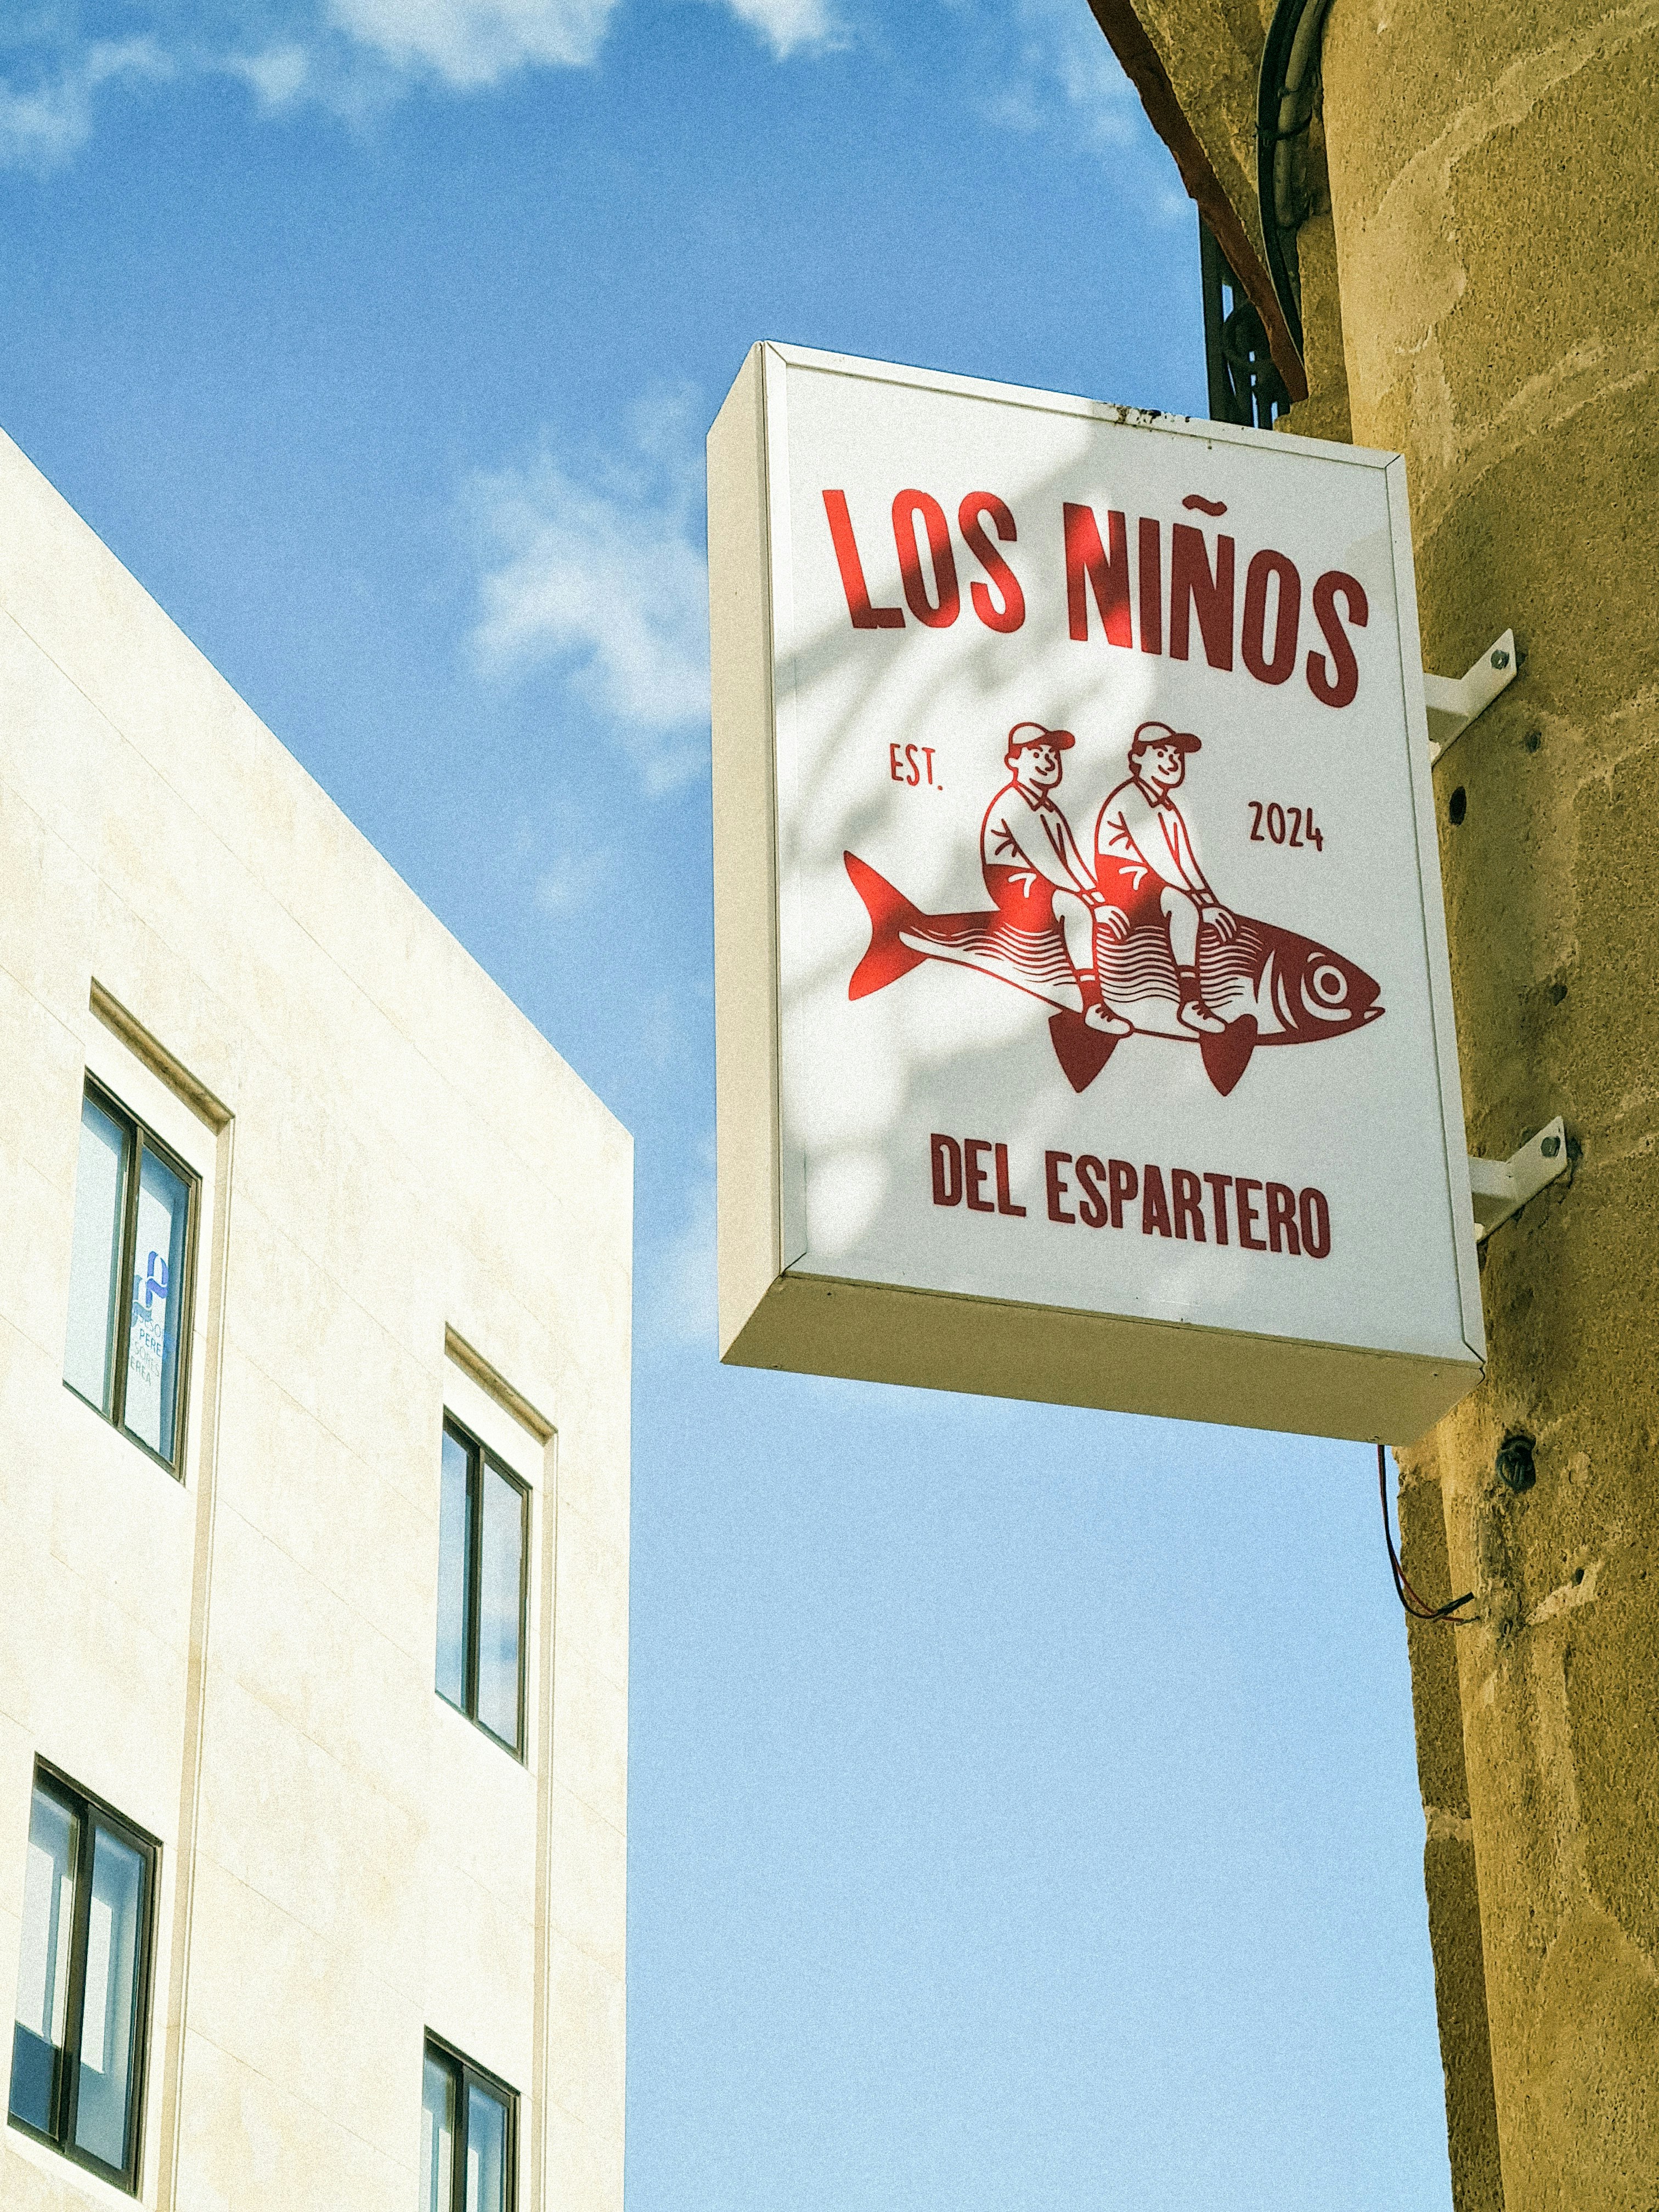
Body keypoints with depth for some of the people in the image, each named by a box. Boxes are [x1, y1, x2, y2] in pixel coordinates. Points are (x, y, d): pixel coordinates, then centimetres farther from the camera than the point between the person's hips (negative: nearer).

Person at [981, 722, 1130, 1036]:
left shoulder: (1048, 806, 19)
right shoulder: (1013, 804, -12)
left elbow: (1072, 860, 10)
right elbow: (1046, 866, -21)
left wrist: (1093, 890, -7)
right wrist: (1087, 893, -22)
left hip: (1048, 886, 10)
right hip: (1015, 887, -10)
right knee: (1076, 906, -34)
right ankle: (1093, 1005, -41)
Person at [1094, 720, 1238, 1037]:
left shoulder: (1168, 808, 20)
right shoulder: (1130, 799, -10)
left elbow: (1188, 866, 11)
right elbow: (1158, 859, -19)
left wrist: (1211, 903, -7)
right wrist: (1204, 903, -22)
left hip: (1149, 885, 10)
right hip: (1122, 881, -10)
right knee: (1182, 904, -33)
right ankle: (1191, 1003, -37)